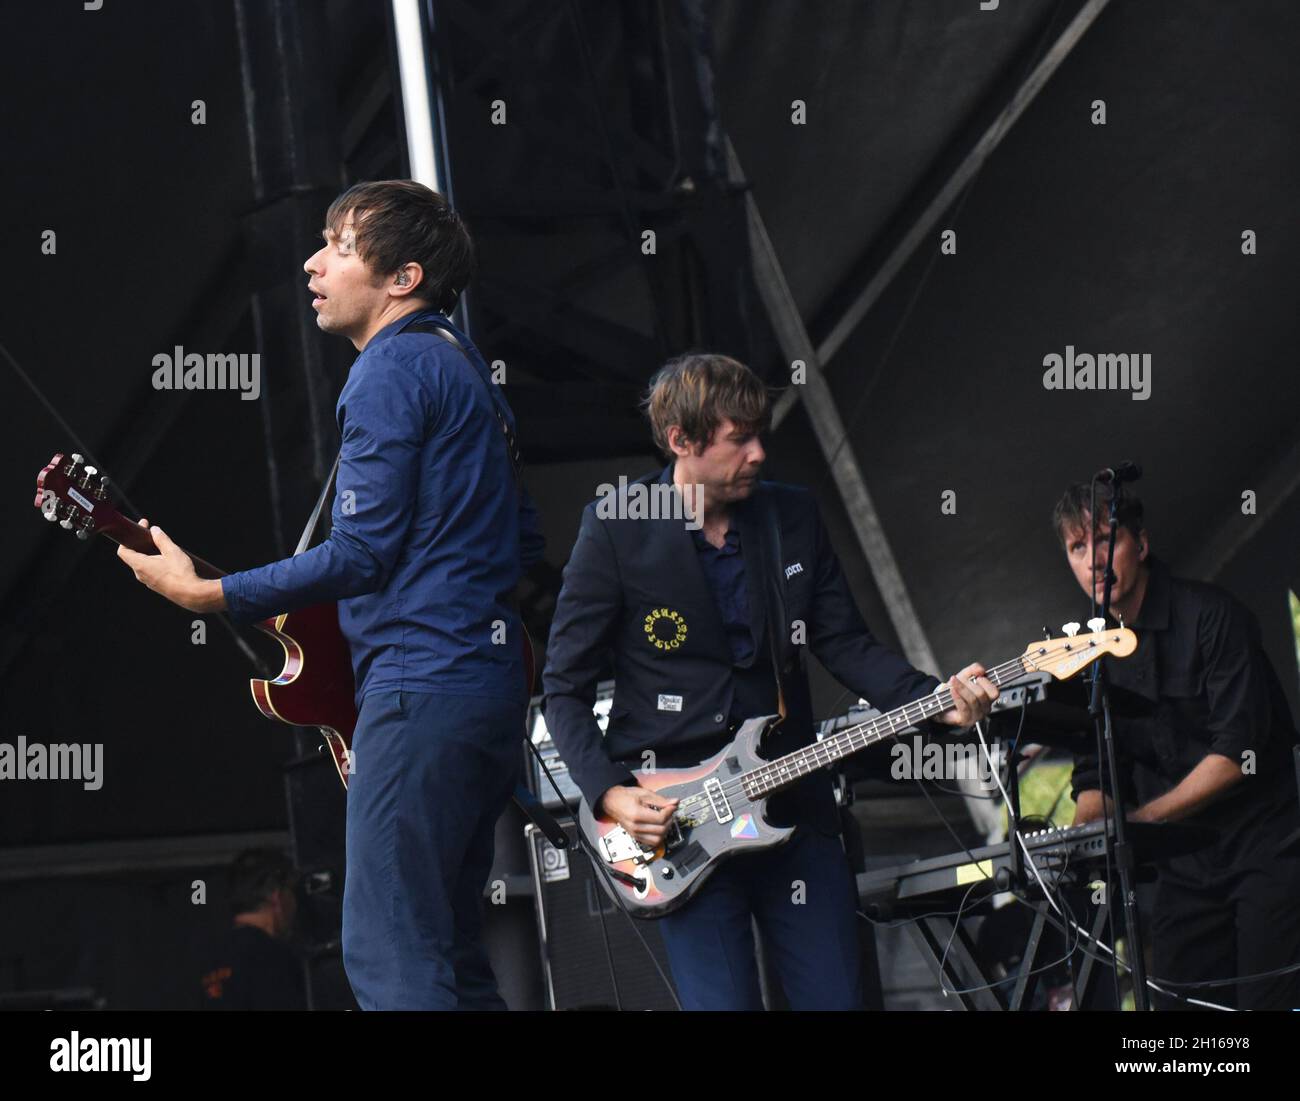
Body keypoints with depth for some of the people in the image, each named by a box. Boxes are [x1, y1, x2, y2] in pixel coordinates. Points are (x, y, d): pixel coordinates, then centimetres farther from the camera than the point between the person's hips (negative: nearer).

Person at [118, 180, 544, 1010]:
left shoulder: (391, 368, -9)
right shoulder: (465, 366, 20)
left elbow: (363, 552, -15)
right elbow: (527, 540, 23)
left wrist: (208, 595, -11)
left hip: (420, 685, -10)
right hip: (496, 683, 10)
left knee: (389, 955, -11)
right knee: (449, 949, 13)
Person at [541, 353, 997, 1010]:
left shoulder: (792, 517, 6)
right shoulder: (617, 530, -6)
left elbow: (845, 645, 8)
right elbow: (565, 687, -3)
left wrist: (937, 702, -9)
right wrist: (609, 794, -15)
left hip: (792, 805, 4)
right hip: (673, 817, -4)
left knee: (836, 998, 3)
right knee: (723, 1003, -8)